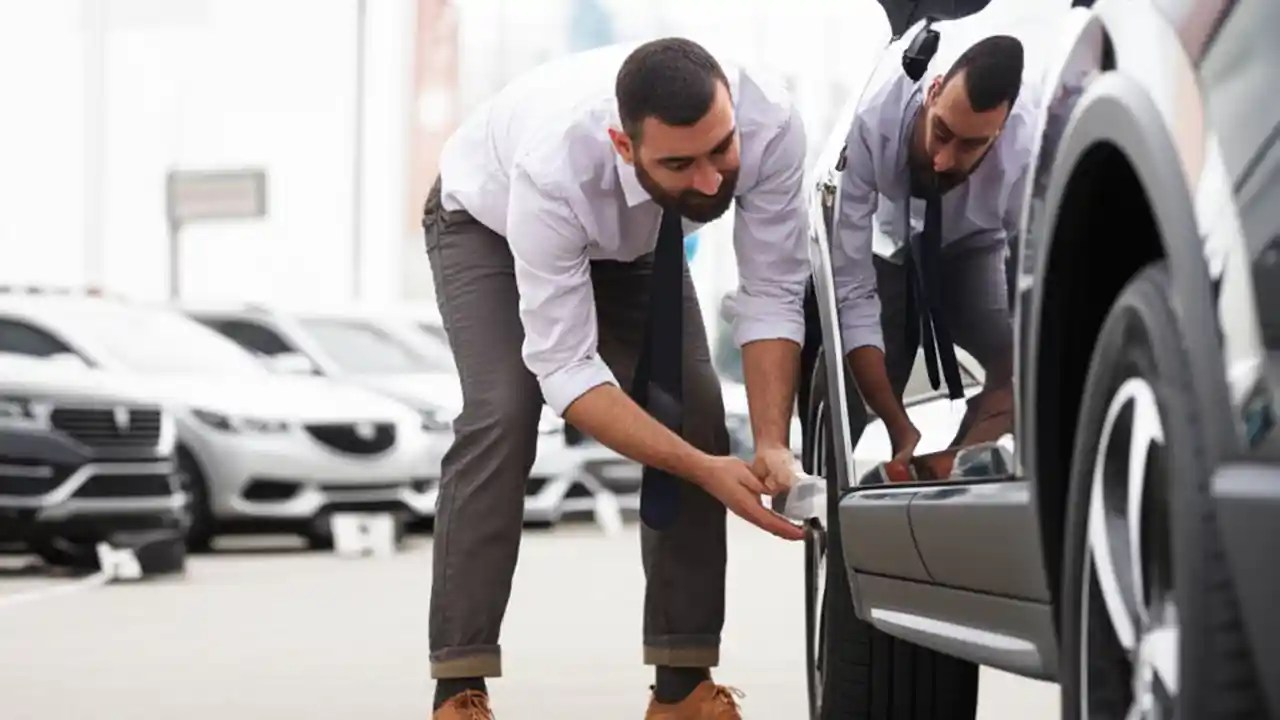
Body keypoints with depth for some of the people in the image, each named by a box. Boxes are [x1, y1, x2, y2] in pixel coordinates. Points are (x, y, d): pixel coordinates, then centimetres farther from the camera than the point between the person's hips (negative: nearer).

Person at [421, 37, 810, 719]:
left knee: (696, 413, -13)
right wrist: (707, 470, -45)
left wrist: (771, 446, -36)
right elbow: (566, 370, -39)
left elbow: (771, 296, -24)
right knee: (503, 412, -24)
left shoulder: (769, 124, -37)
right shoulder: (554, 165, -46)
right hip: (488, 220, -4)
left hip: (637, 238, 4)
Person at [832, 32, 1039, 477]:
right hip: (885, 245, 0)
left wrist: (965, 453, -44)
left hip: (971, 248, 0)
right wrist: (901, 430, -39)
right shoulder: (873, 119, -40)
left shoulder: (1028, 153, -38)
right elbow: (851, 290, -35)